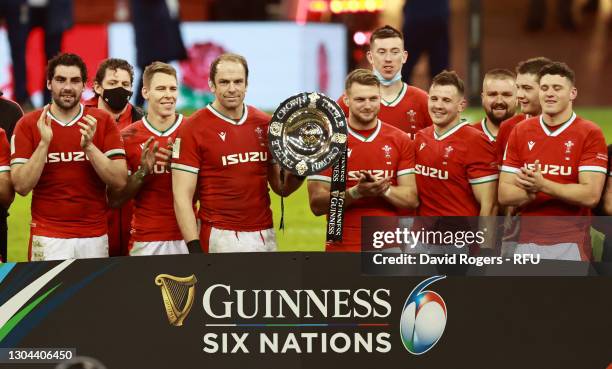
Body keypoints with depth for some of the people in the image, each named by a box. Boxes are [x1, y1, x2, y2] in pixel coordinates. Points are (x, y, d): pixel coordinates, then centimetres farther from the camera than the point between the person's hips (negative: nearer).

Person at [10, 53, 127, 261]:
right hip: (48, 238, -1)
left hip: (95, 236, 1)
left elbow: (120, 181, -4)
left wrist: (89, 146, -17)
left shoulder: (102, 122, 3)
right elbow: (21, 186, -6)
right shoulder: (28, 125, 1)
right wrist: (44, 143, -17)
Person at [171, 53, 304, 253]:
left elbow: (280, 187, 18)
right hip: (221, 239, -5)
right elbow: (182, 197, -8)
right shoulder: (193, 129, -5)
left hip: (265, 236, 5)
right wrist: (194, 249, -15)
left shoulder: (265, 124, 11)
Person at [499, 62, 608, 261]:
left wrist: (542, 185, -19)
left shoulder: (591, 134, -4)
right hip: (527, 242, 3)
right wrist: (532, 192, -16)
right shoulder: (520, 132, 9)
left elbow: (591, 195, -12)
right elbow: (504, 194, 5)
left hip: (570, 244, -3)